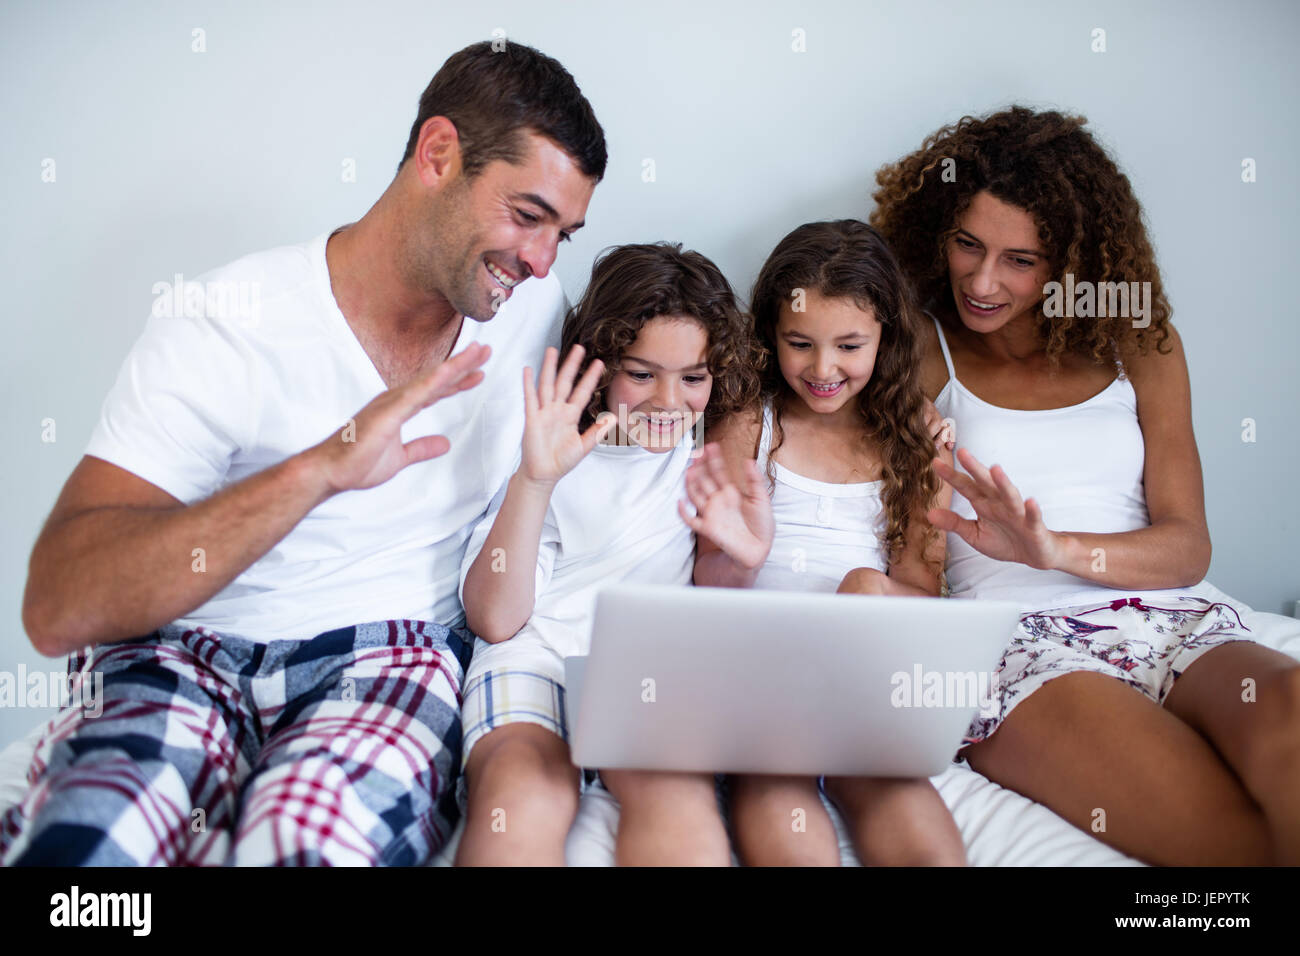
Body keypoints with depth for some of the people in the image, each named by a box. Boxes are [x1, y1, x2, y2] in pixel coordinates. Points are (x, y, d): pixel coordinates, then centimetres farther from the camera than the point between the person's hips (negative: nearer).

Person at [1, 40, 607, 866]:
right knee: (93, 834, -34)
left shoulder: (538, 309, 5)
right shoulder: (225, 325, -9)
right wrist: (320, 466, -26)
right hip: (189, 650, -1)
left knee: (314, 828, -33)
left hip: (395, 651, 2)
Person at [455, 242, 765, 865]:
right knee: (521, 793, -34)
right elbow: (495, 620, -3)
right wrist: (535, 481, -15)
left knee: (675, 789, -32)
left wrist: (739, 556, -7)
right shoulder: (553, 455, 7)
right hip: (535, 653, -1)